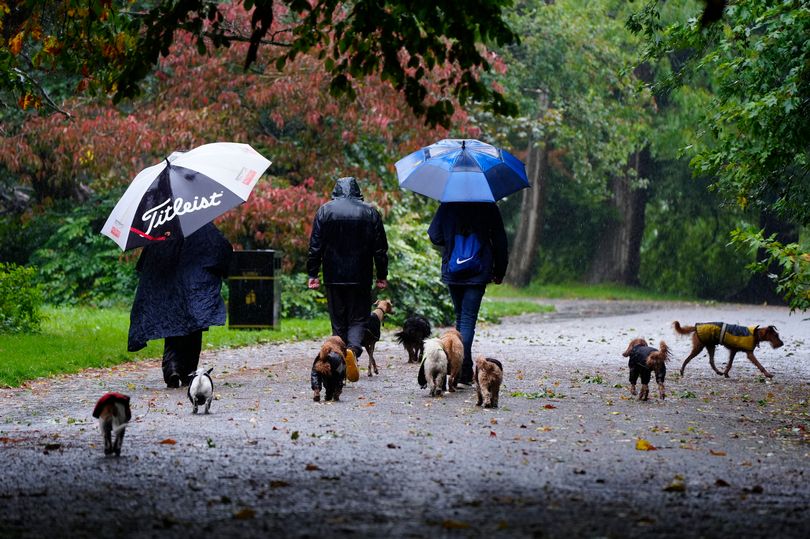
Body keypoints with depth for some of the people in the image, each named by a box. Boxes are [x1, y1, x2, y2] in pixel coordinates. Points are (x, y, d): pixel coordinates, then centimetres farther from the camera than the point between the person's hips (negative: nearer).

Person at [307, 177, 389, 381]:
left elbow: (315, 246, 0)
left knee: (338, 321, 9)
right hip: (360, 278, 0)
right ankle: (353, 349, -25)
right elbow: (380, 248, 4)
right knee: (358, 319, 2)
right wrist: (382, 276, 11)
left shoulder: (325, 211, 2)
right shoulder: (370, 212, 3)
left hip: (334, 277, 0)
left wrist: (312, 274, 4)